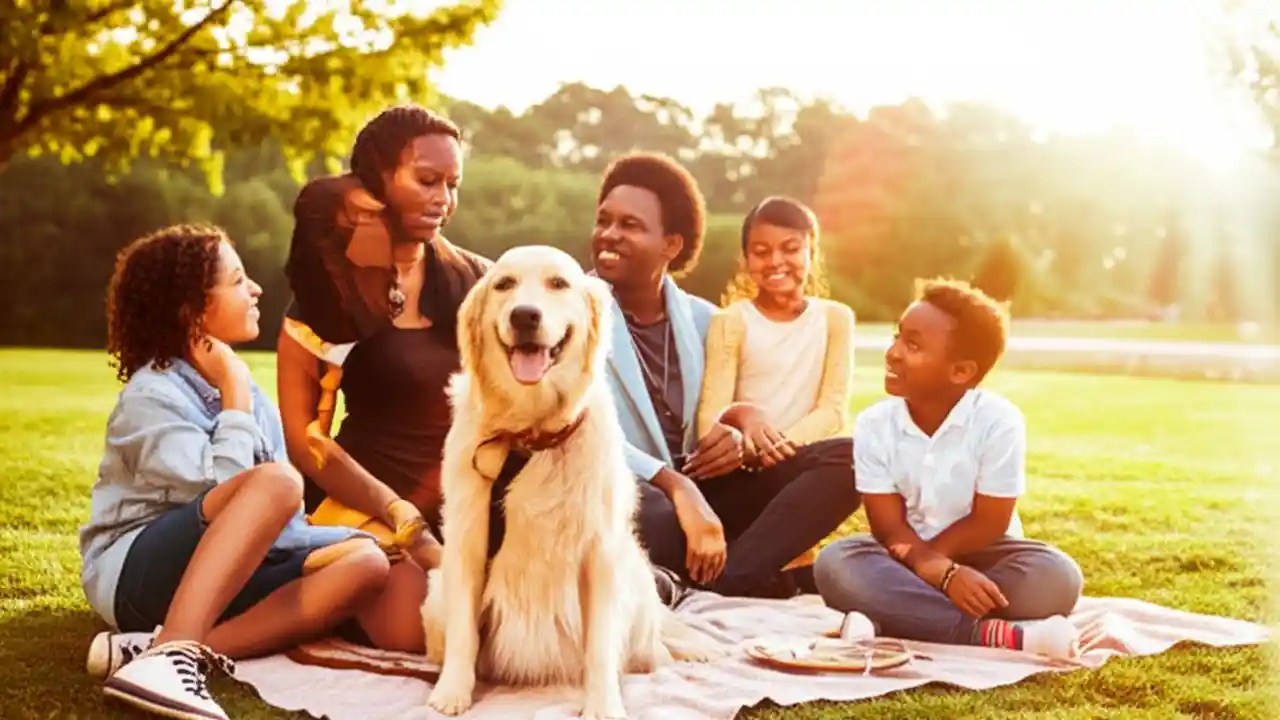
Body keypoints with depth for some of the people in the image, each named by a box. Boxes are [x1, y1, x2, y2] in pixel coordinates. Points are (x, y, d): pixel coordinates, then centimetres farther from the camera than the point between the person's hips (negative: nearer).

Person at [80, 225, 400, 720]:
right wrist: (234, 393, -14)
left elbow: (272, 520, 10)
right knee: (275, 482, -30)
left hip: (227, 577, 8)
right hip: (136, 573, -8)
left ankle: (182, 649, -29)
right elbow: (222, 492, -25)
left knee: (365, 562, -15)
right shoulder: (152, 396, -11)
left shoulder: (244, 390, 12)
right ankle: (172, 655, -43)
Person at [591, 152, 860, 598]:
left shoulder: (702, 319, 11)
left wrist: (735, 437, -9)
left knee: (844, 459, -12)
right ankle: (747, 583, -12)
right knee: (651, 512, -42)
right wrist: (677, 487, -32)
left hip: (699, 490, 6)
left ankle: (723, 581, -28)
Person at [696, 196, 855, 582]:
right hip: (744, 471, -3)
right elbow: (710, 415, -5)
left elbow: (834, 407, -3)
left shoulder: (835, 317, 7)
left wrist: (783, 445, -22)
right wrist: (741, 416, -29)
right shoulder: (730, 321, 4)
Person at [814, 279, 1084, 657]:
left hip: (979, 555, -1)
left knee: (1055, 577, -32)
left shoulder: (999, 421, -18)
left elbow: (988, 523, -14)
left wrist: (928, 557, -19)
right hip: (910, 557, 1)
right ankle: (990, 634, -38)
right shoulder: (874, 424, -12)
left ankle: (899, 617, -29)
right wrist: (943, 573, -30)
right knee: (836, 563, -30)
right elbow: (889, 526, -14)